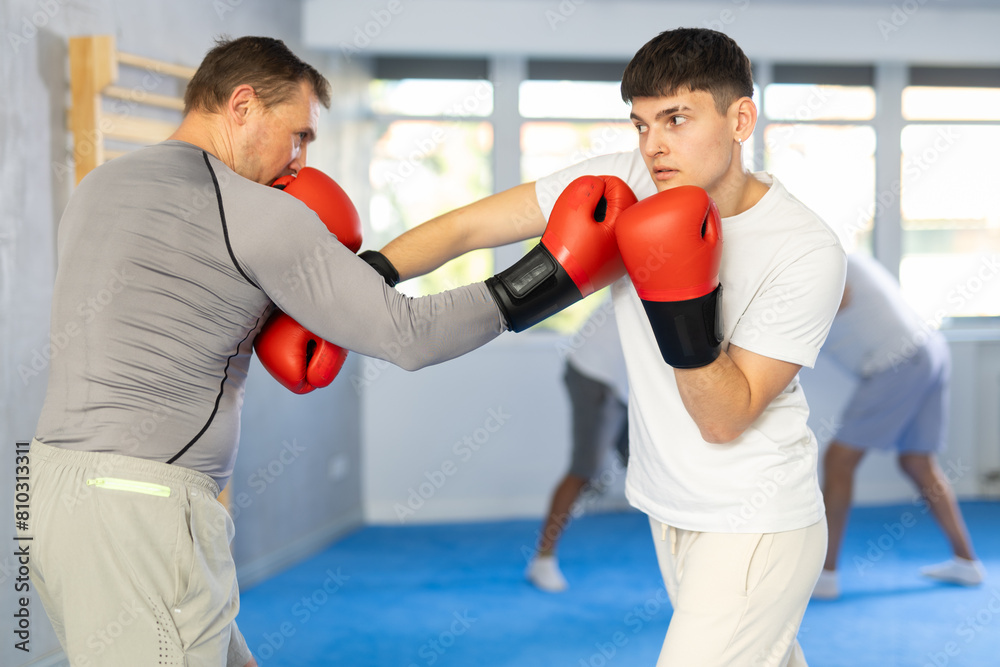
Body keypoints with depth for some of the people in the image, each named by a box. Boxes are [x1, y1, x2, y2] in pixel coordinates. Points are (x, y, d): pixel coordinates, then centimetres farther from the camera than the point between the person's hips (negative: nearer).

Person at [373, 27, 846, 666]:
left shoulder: (809, 251, -21)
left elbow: (725, 420, -20)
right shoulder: (623, 183, -9)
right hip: (672, 511, 5)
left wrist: (682, 304, -33)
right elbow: (463, 228, -9)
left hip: (756, 529, -5)